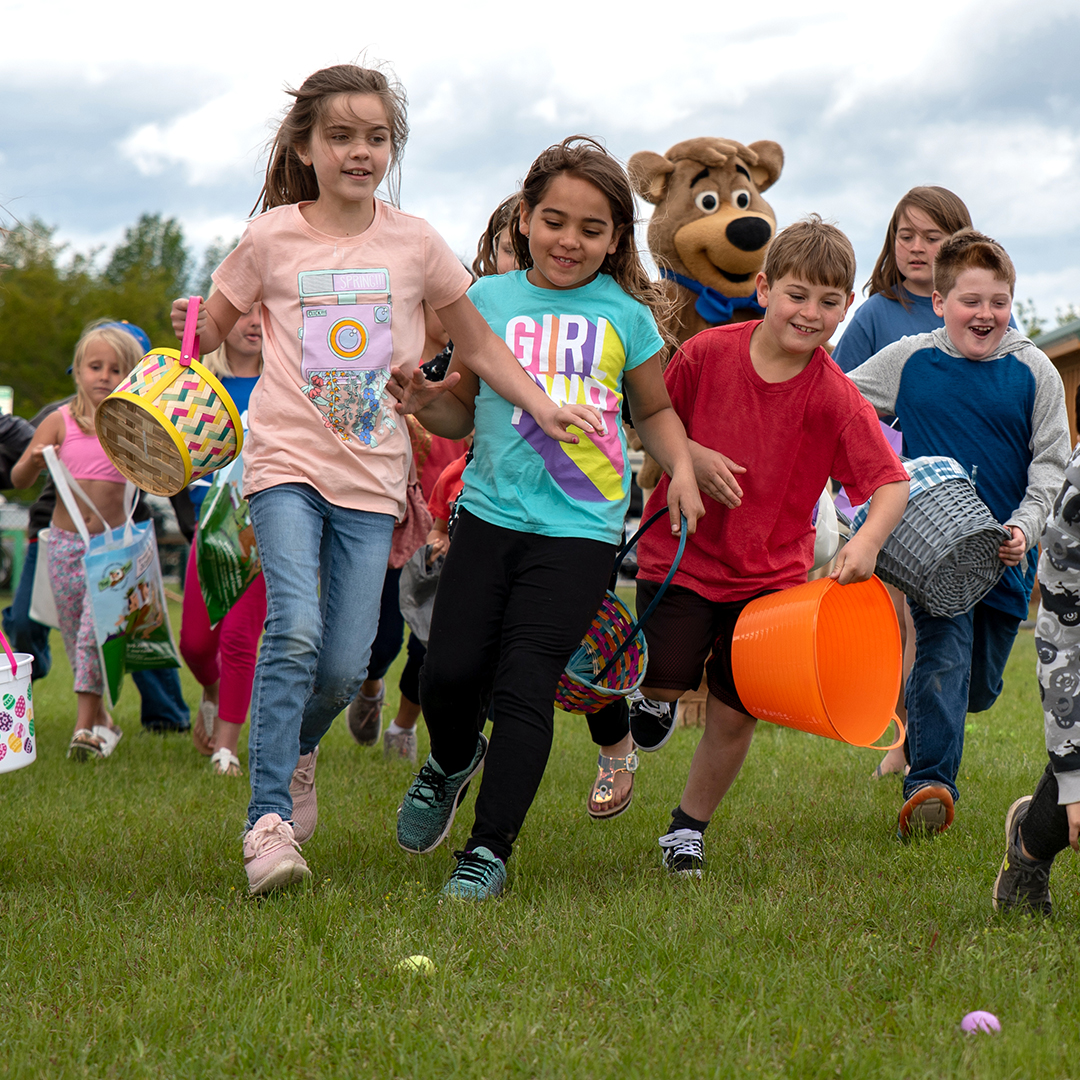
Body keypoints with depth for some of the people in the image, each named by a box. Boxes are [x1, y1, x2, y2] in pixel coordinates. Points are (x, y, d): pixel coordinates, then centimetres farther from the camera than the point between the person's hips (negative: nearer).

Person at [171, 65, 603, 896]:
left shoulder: (415, 242, 4)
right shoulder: (273, 238, 1)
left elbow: (478, 343, 12)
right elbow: (211, 331, 13)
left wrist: (543, 406, 3)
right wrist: (189, 327, -6)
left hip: (372, 475, 2)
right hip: (288, 460, -2)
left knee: (345, 665, -2)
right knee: (294, 631, -22)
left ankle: (296, 747, 32)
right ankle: (268, 820, -18)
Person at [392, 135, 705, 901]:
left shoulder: (624, 315, 4)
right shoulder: (490, 299, 7)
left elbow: (654, 410, 19)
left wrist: (682, 468, 1)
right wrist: (423, 401, -6)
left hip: (579, 528, -2)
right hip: (491, 512, 2)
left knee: (524, 687, -10)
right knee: (450, 673, -4)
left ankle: (490, 851, 1)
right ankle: (453, 761, 32)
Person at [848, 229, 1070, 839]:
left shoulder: (1034, 371, 0)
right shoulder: (906, 361, 0)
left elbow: (1053, 463, 1)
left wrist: (1025, 524, -13)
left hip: (1006, 552, 2)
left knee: (980, 684, 12)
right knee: (943, 655, -19)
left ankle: (920, 711, 45)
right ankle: (929, 785, -22)